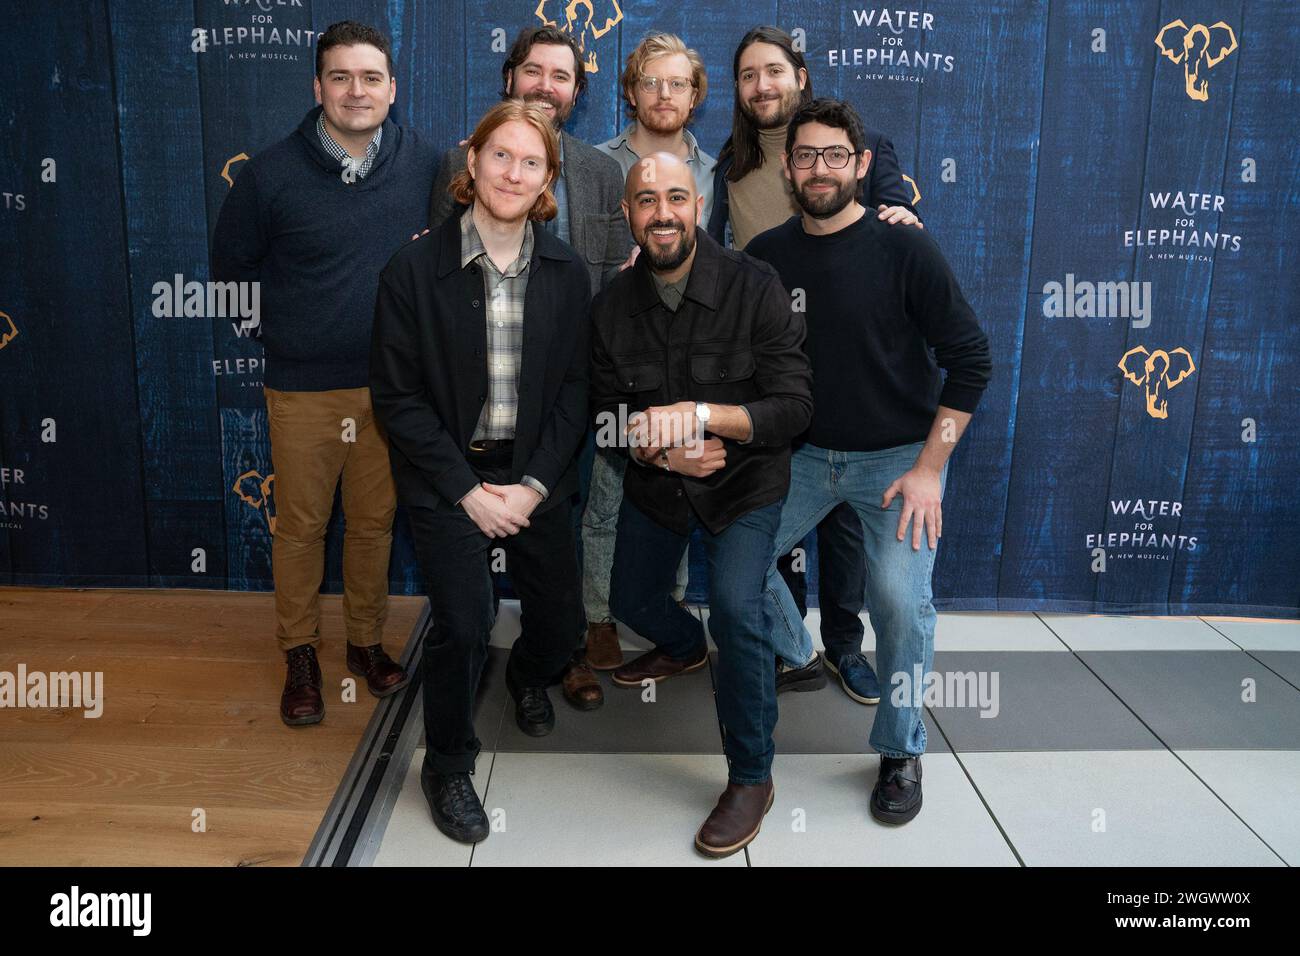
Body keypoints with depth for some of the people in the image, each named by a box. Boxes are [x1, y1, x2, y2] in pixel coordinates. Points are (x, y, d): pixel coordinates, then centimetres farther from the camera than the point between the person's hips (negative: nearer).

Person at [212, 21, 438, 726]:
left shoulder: (422, 162, -2)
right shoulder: (270, 173, -7)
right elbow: (230, 269, 6)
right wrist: (291, 322, 4)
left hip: (391, 382, 2)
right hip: (303, 387, -1)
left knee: (374, 521, 13)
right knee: (300, 525, 9)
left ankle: (366, 641, 32)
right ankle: (299, 654, 28)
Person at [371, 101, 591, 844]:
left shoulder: (566, 273, 0)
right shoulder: (414, 270, -8)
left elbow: (574, 390, 1)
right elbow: (398, 395, -7)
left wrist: (535, 485, -9)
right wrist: (468, 490, -13)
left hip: (537, 476, 3)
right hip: (450, 479, -3)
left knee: (563, 620, 7)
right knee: (464, 626, -14)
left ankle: (529, 677, 47)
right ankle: (448, 765, 14)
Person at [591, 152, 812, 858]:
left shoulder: (754, 288, -19)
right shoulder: (613, 306, -8)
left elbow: (795, 406, -22)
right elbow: (607, 416, -1)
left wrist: (698, 414, -34)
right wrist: (662, 452, -21)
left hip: (745, 483, -5)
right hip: (656, 484, 5)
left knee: (735, 606, -25)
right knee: (631, 601, 19)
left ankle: (751, 777, -4)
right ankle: (687, 648, 57)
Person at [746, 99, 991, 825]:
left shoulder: (903, 249, -12)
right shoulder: (768, 255, -1)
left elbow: (970, 357, -10)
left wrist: (929, 468, -14)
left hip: (898, 454, -4)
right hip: (807, 451, 4)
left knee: (900, 598, -19)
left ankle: (902, 751, 7)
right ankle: (795, 664, 27)